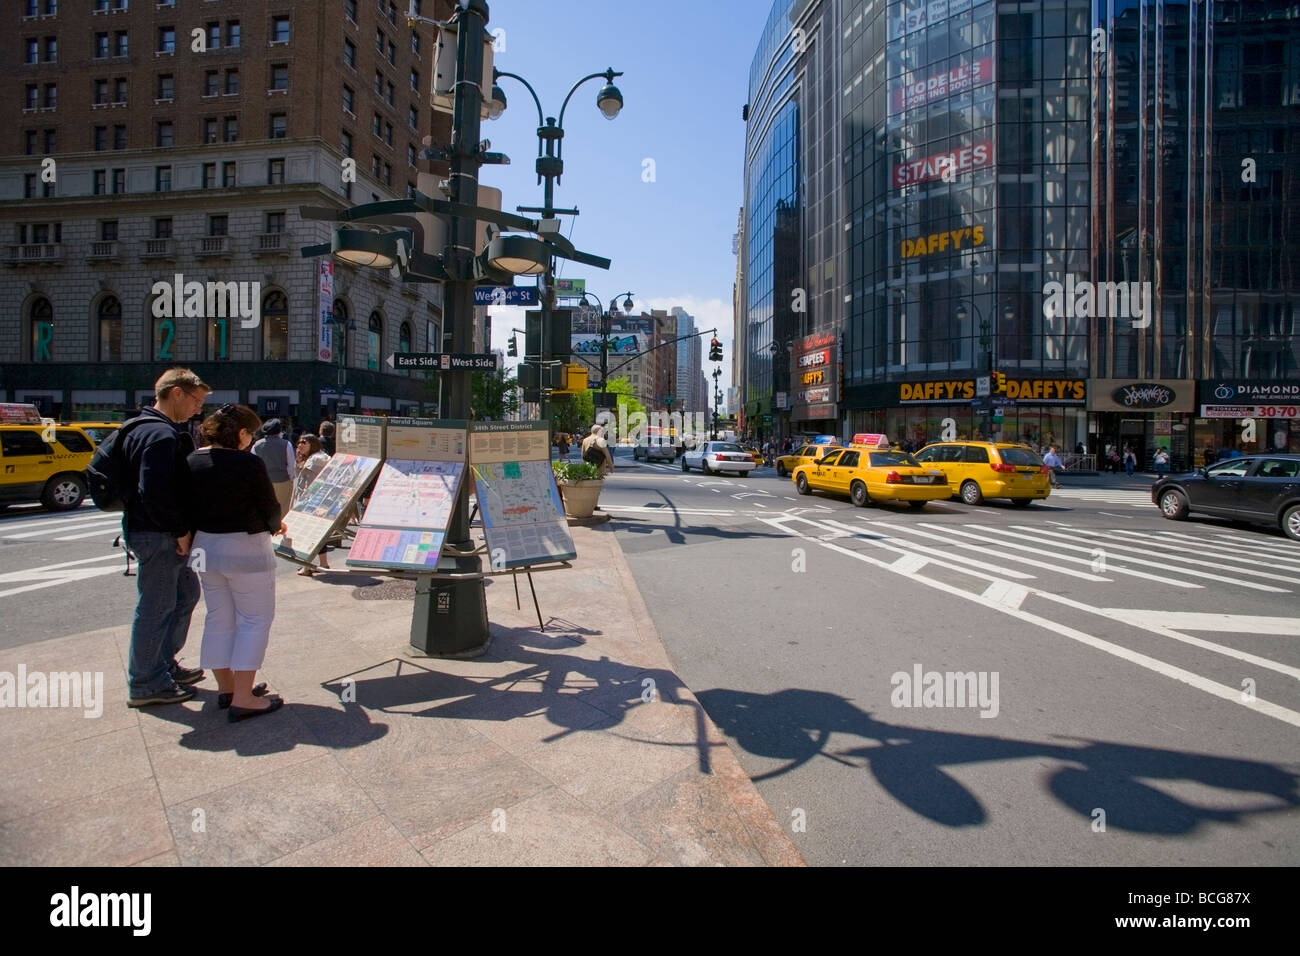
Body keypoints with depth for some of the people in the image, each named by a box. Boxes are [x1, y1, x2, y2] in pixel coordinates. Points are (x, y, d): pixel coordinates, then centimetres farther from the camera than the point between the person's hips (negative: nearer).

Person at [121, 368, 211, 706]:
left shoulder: (149, 429, 15)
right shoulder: (161, 434, -20)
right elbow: (155, 492, -28)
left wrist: (180, 529, 15)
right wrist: (181, 530, -18)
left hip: (164, 532, 11)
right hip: (156, 534, -11)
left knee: (186, 592, 20)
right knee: (157, 607, 1)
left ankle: (165, 664, 32)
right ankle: (146, 685, 14)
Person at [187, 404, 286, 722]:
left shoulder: (192, 461, 2)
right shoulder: (248, 463, -18)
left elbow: (188, 506, 10)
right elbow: (270, 507, -11)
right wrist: (275, 526, 10)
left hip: (205, 547, 8)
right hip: (245, 550, -7)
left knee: (219, 618, 17)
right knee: (256, 619, 2)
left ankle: (226, 687, 27)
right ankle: (242, 698, 1)